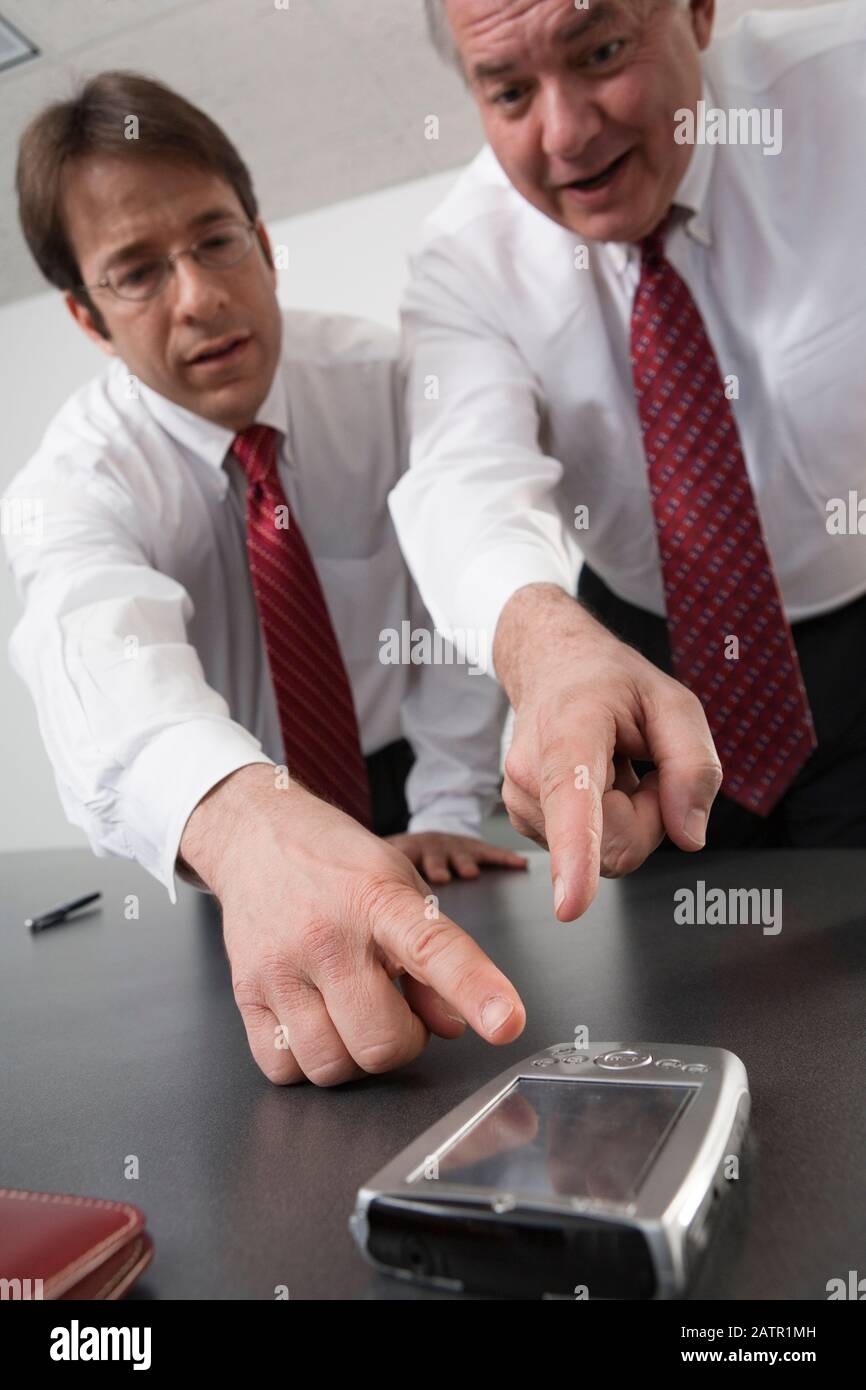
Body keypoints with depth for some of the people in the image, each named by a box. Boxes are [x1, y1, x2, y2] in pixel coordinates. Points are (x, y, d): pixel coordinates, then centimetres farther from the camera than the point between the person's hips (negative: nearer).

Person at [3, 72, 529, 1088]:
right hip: (216, 850, 0)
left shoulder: (377, 377, -12)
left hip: (398, 790, 1)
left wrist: (446, 815, -14)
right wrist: (248, 821, -63)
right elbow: (107, 654, -42)